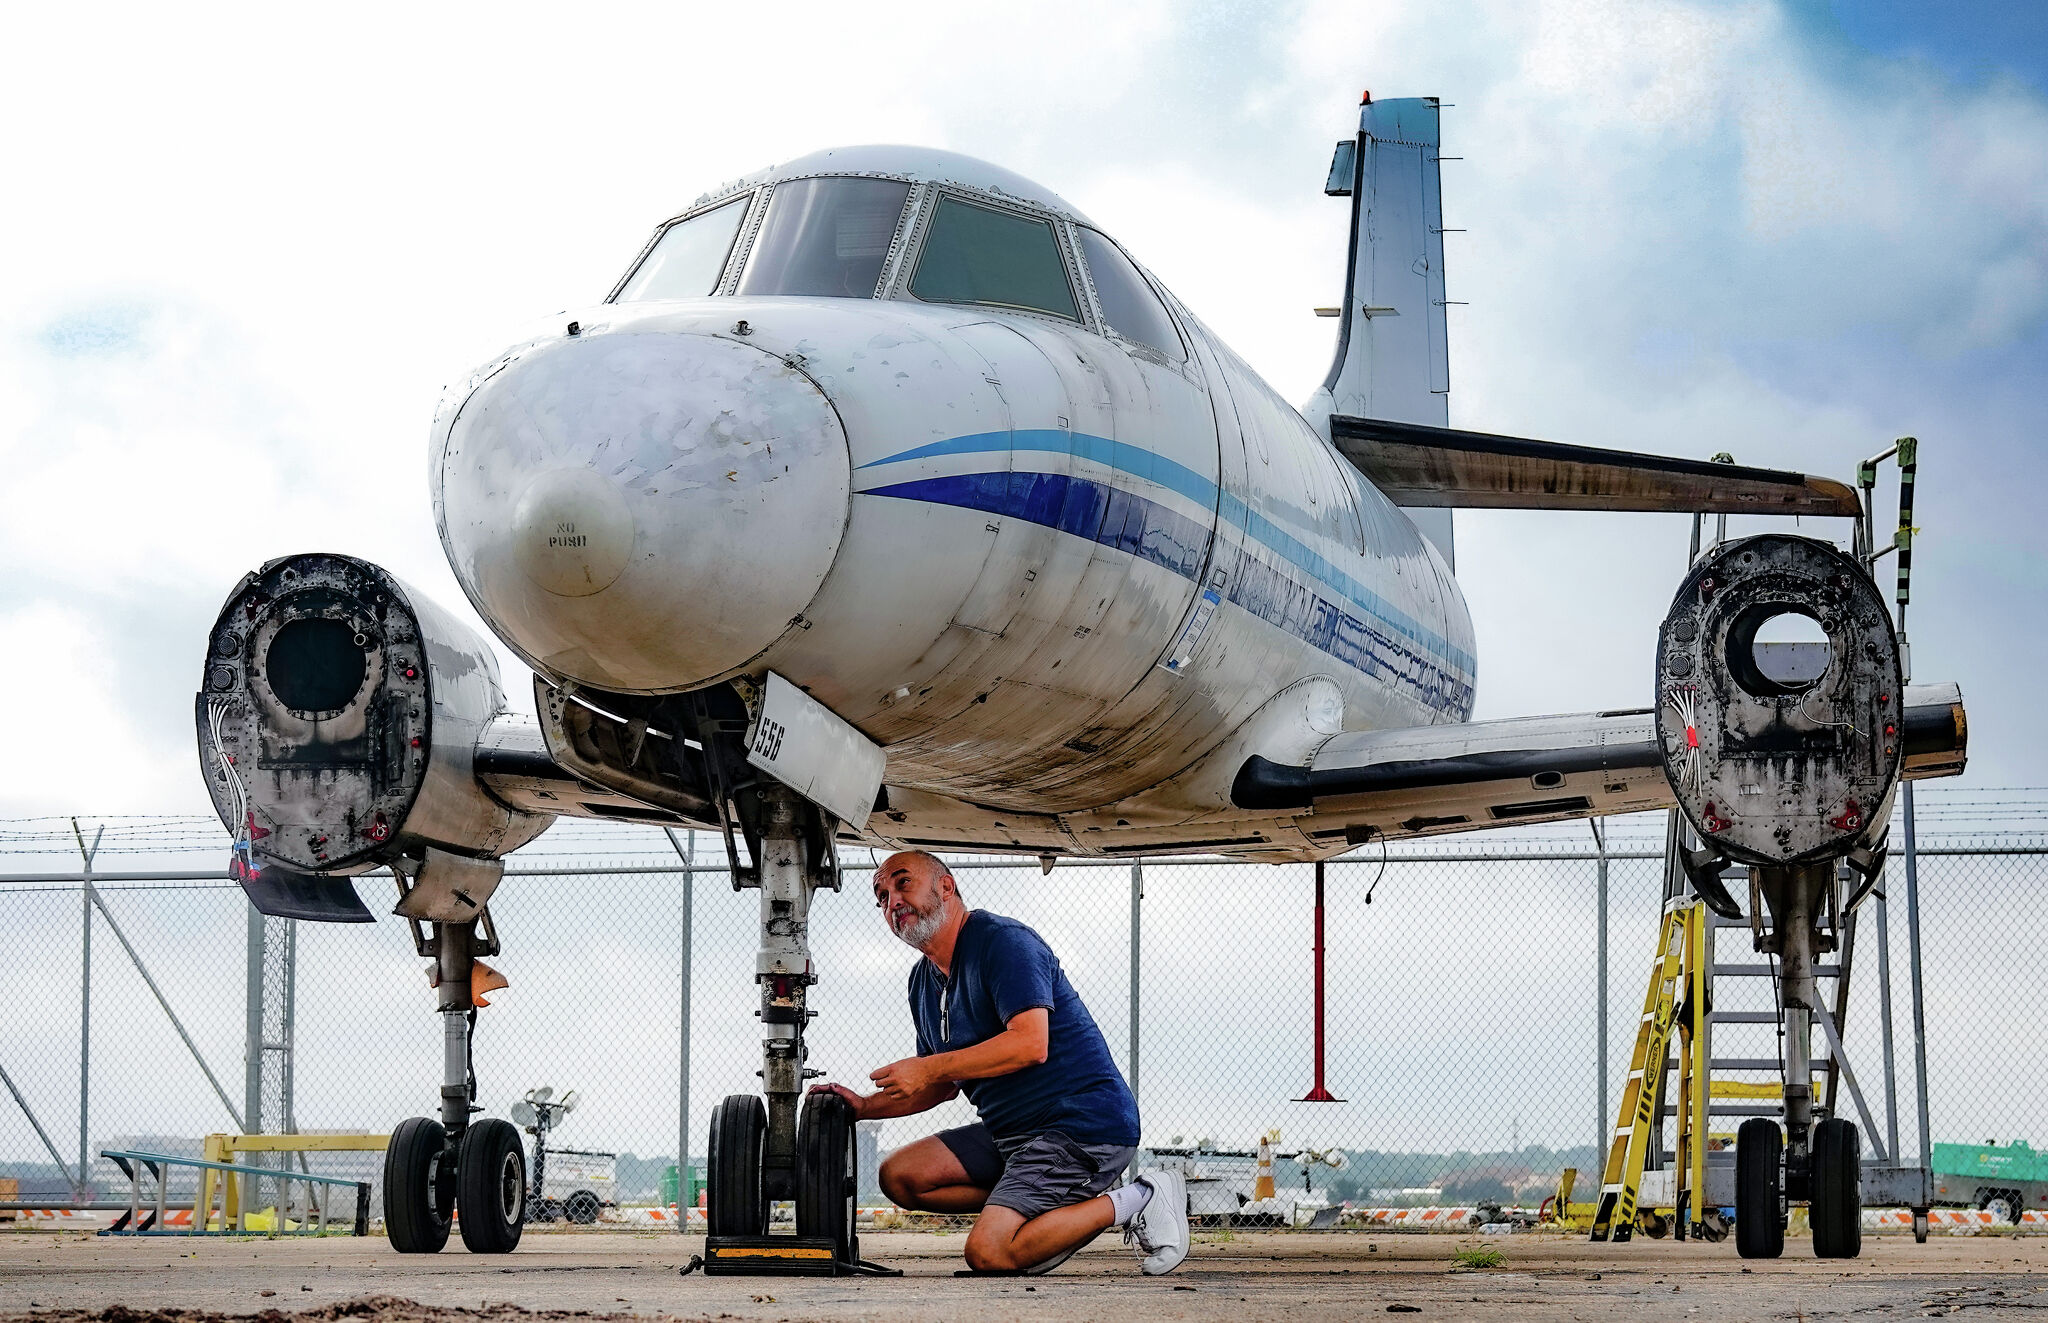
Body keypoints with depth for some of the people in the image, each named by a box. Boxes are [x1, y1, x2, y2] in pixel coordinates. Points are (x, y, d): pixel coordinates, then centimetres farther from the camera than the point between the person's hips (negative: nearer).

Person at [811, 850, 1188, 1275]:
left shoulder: (1002, 941, -14)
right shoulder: (924, 979, 15)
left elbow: (1030, 1044, -26)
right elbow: (945, 1085, 24)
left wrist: (927, 1068, -21)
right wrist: (866, 1106, 8)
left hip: (1083, 1126, -10)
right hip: (1013, 1130, 10)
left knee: (989, 1253, -21)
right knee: (900, 1176, 4)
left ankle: (1134, 1203, -6)